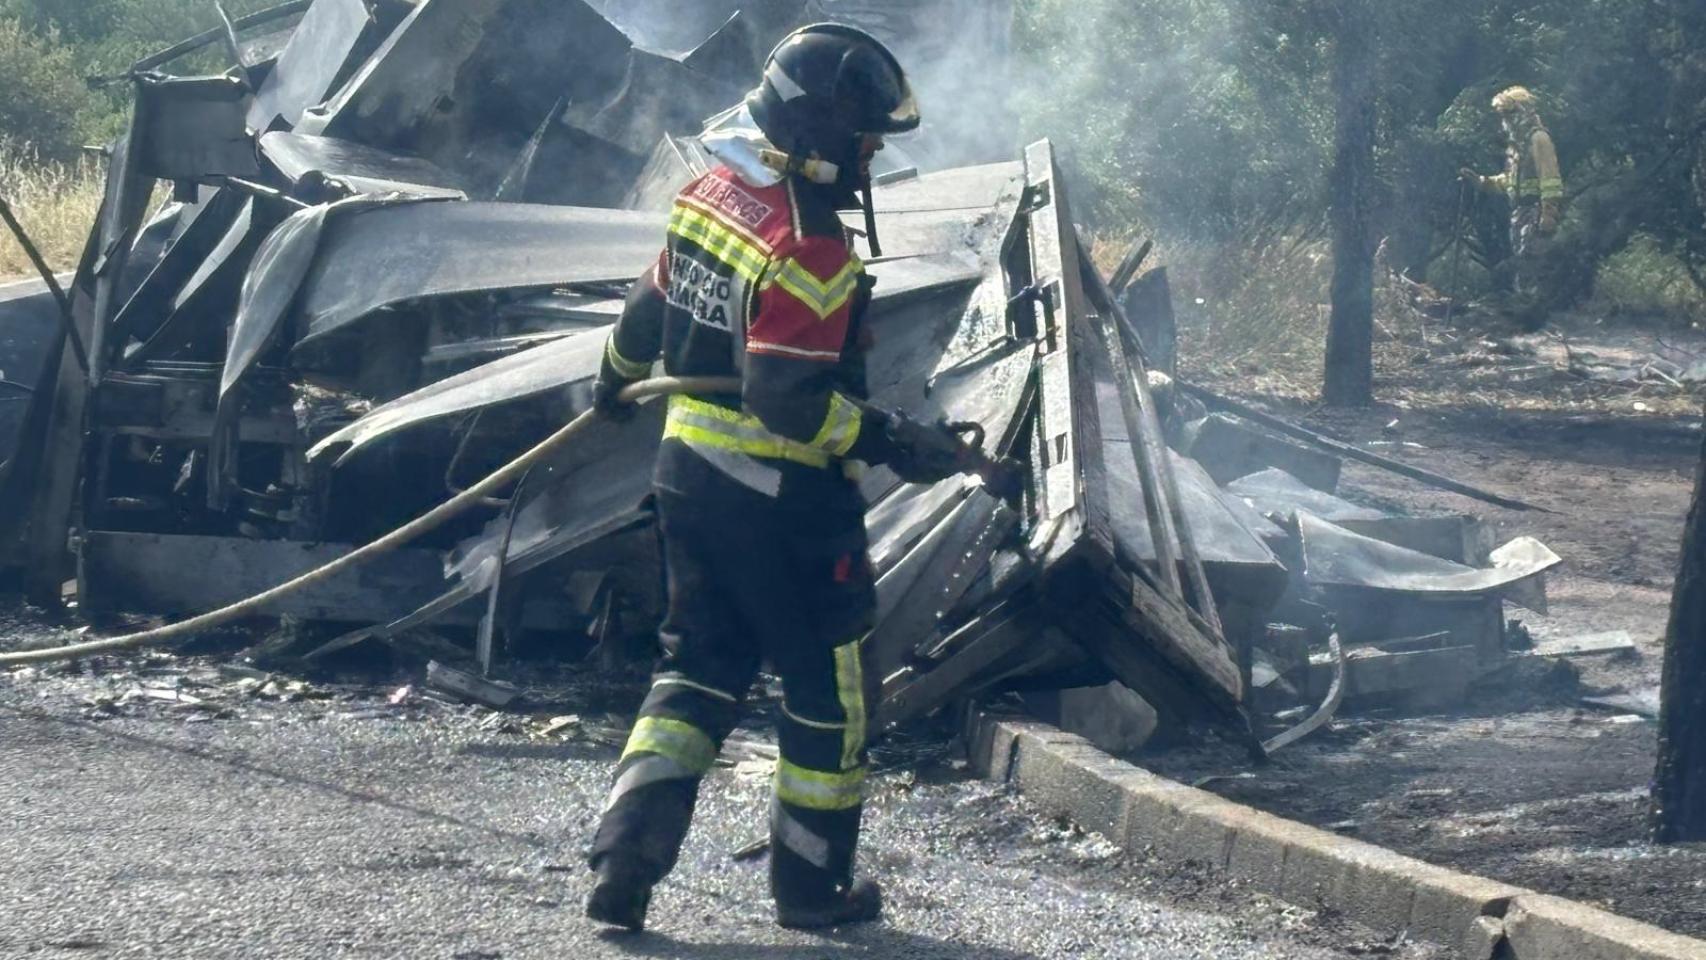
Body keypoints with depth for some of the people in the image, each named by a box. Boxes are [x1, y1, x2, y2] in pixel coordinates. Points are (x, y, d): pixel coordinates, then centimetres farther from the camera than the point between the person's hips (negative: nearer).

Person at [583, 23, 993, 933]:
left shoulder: (711, 193, 3)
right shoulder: (809, 252, -24)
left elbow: (651, 306, 19)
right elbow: (789, 400, -28)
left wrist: (615, 380, 36)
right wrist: (892, 441, -23)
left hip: (689, 471, 8)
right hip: (783, 501, -8)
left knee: (700, 664, 18)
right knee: (829, 686, 8)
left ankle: (628, 845, 3)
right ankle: (812, 883, 17)